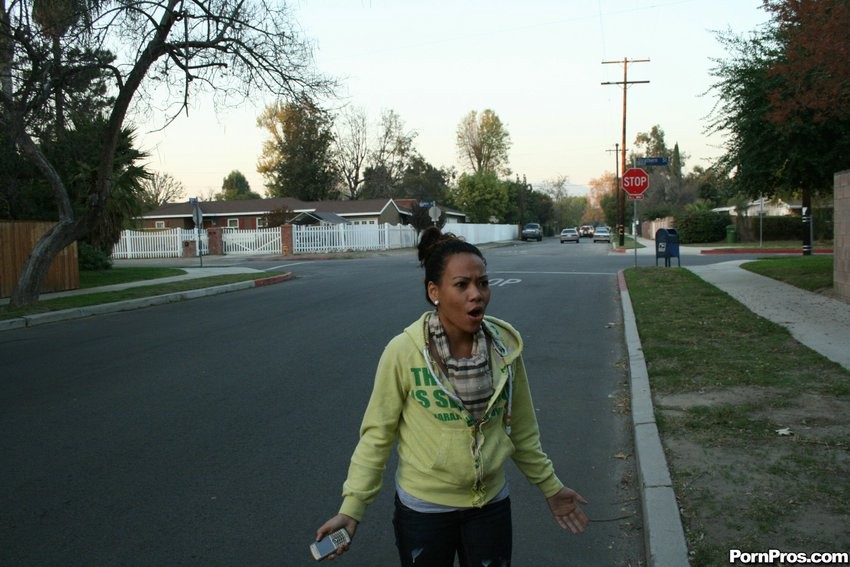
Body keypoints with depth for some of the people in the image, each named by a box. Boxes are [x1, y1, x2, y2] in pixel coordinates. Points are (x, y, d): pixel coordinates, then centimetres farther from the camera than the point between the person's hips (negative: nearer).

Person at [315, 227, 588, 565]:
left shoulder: (506, 346, -9)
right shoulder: (403, 352, -20)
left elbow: (521, 428, 4)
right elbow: (378, 433, -11)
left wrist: (550, 487, 11)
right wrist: (352, 507, -15)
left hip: (491, 504, 3)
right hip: (423, 508, -2)